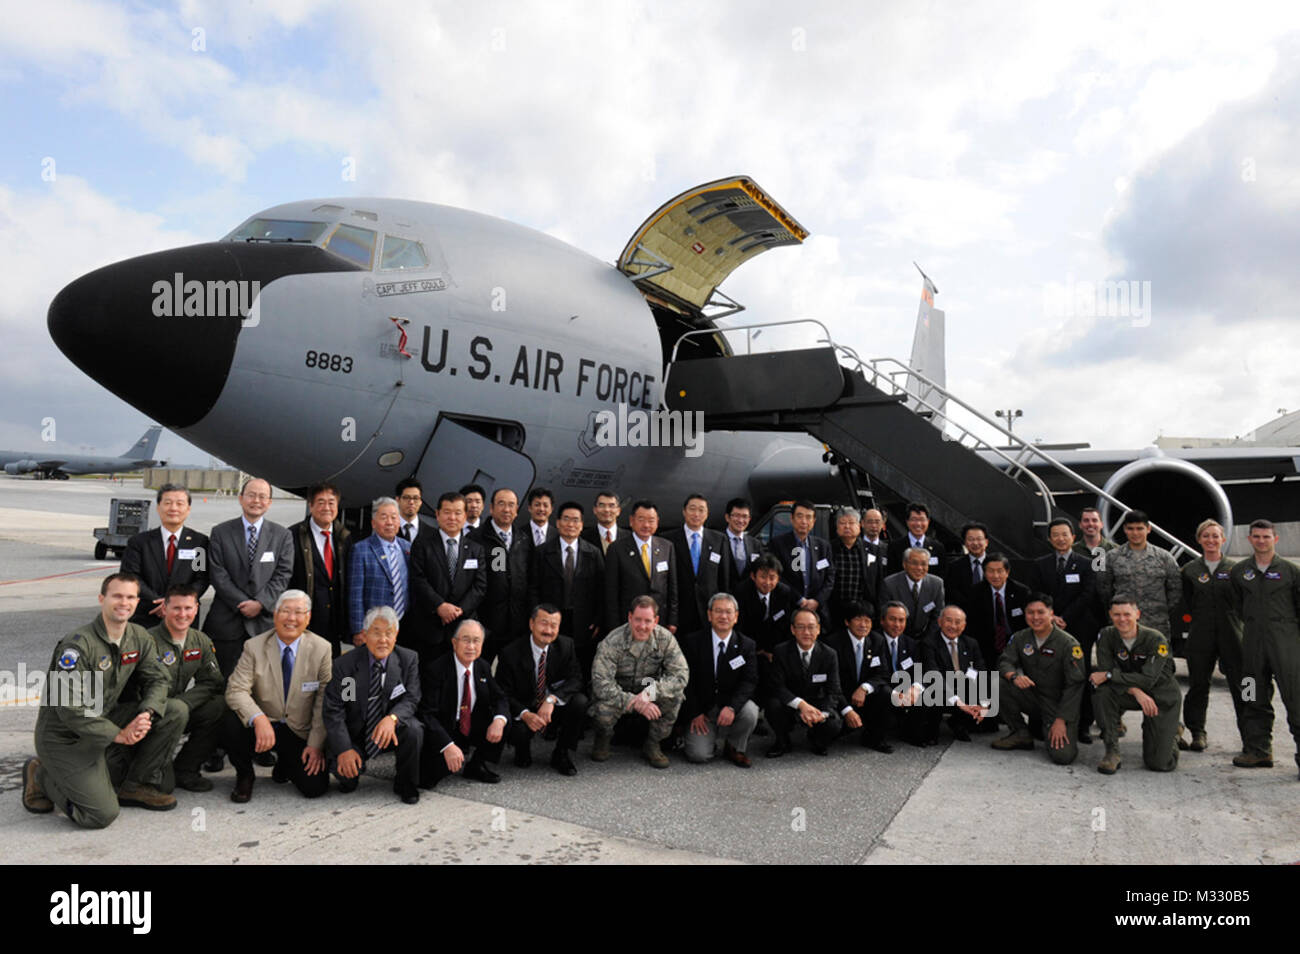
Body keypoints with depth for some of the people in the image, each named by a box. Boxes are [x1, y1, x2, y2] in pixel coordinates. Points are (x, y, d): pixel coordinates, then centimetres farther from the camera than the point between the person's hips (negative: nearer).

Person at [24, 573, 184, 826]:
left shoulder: (139, 638, 0)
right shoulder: (78, 644, -22)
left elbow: (157, 679, 2)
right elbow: (68, 707, -24)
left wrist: (146, 714, -19)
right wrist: (118, 734, -23)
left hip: (106, 719, 7)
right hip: (65, 736, -7)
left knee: (174, 715, -11)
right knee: (102, 814, -15)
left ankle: (136, 786, 5)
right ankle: (42, 776, 11)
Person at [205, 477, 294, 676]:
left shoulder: (282, 536, 7)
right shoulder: (220, 532, 6)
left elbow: (283, 575, 1)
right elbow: (218, 574, -1)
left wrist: (260, 603, -12)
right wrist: (242, 604, -10)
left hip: (266, 621, 0)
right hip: (226, 622, 0)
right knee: (225, 680, 4)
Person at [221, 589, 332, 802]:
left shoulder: (321, 650, -7)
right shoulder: (254, 647, -6)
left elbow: (324, 702, -5)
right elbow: (236, 690, -16)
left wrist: (316, 744, -11)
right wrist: (259, 719, -34)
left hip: (299, 732, 0)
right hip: (263, 727, 0)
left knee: (315, 787, -15)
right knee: (232, 723, -31)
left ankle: (285, 763, 21)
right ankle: (244, 776, -1)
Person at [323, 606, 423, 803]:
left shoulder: (408, 659, -8)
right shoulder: (344, 665, -12)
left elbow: (411, 698, -13)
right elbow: (332, 710, -13)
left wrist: (392, 718, -36)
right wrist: (344, 749, -26)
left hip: (389, 733, 0)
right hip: (355, 736, 0)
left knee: (414, 729, -30)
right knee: (343, 767, -26)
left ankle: (405, 784, -4)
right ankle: (351, 775, 15)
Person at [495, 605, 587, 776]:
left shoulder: (566, 645, -7)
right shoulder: (511, 653, -15)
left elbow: (575, 679, -13)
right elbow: (503, 694, -13)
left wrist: (552, 699, -31)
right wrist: (525, 714, -31)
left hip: (554, 710, 3)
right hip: (524, 710, -3)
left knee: (580, 701, -26)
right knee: (517, 730, -35)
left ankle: (561, 755, -3)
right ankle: (523, 752, 6)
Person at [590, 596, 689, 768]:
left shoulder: (665, 638, -15)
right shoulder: (612, 643, -23)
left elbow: (682, 674, -20)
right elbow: (600, 683, -29)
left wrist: (650, 692, -34)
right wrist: (634, 702, -37)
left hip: (650, 700, 2)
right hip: (618, 698, -2)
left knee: (675, 693, -26)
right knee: (603, 710, -34)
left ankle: (652, 744, -3)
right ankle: (603, 740, 5)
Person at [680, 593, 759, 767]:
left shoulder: (746, 645, -1)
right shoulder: (693, 642, -4)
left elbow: (749, 681, -9)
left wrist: (732, 707, -25)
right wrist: (695, 713, -12)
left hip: (730, 704, 2)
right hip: (702, 709, -1)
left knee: (750, 712, -31)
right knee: (698, 755, -20)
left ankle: (735, 748, 0)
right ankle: (710, 737, 18)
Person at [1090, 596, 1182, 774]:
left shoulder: (1155, 639, -20)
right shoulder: (1106, 636, -12)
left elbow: (1148, 679, -27)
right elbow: (1105, 670, -18)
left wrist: (1108, 675, -28)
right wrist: (1136, 692, -30)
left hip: (1162, 697, -2)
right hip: (1129, 694, 3)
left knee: (1161, 764, -7)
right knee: (1102, 692, -32)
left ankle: (1172, 731, 28)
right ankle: (1112, 752, -18)